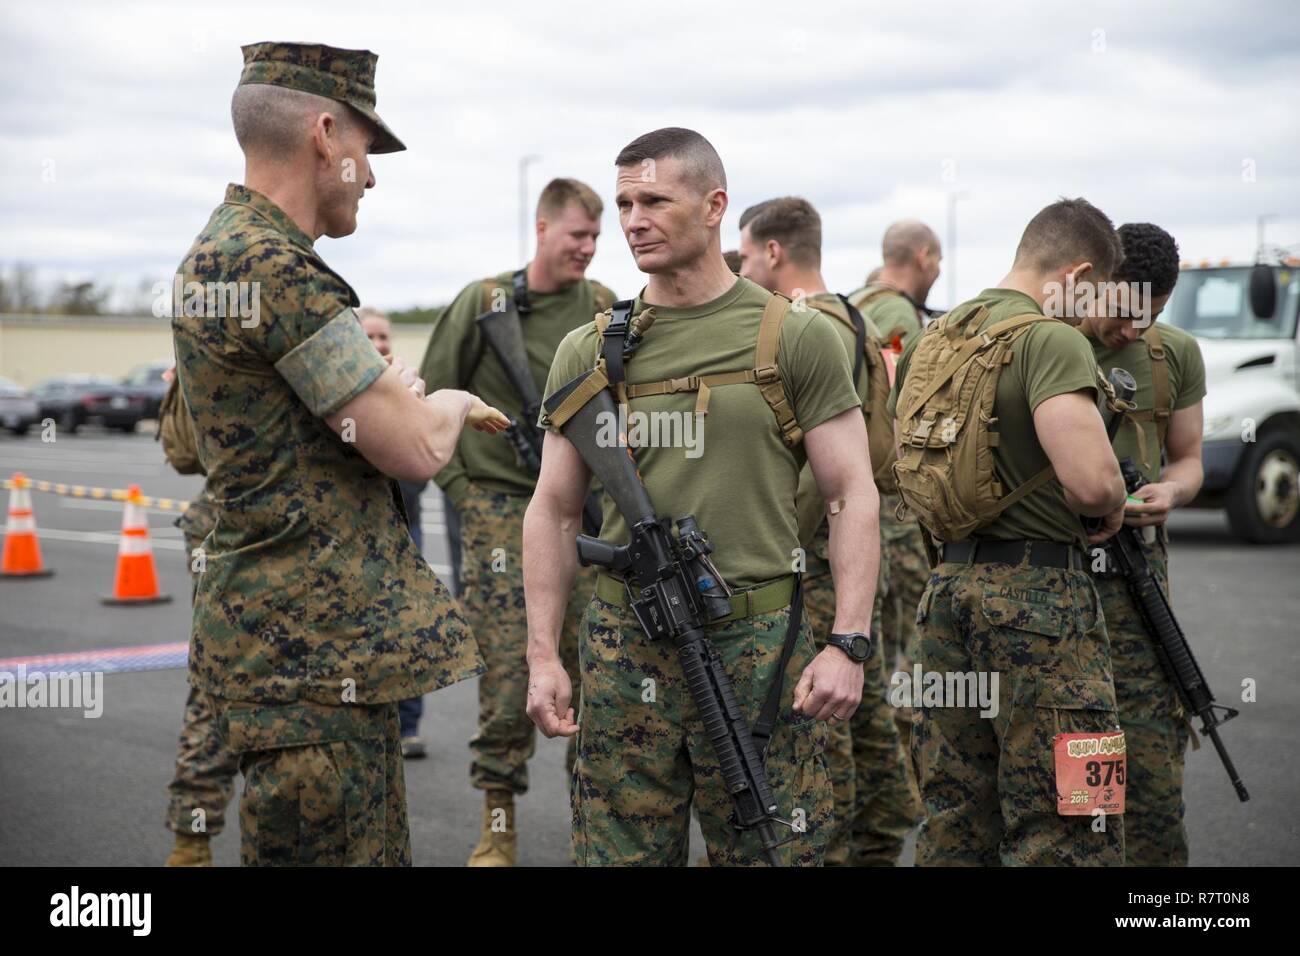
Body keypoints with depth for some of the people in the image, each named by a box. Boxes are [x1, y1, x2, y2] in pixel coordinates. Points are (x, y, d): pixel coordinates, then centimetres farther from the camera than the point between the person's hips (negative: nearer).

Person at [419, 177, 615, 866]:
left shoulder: (604, 308, 5)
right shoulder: (483, 303, -4)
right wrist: (459, 486, -2)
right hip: (501, 507, -3)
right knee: (507, 668, -4)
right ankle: (498, 823, 8)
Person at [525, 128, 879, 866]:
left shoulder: (797, 339, 0)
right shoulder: (589, 352, 8)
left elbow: (853, 496, -1)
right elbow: (554, 510, 12)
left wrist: (849, 644, -11)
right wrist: (543, 654, 4)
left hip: (759, 644, -2)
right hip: (624, 649, 2)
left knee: (772, 852, 3)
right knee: (621, 851, 7)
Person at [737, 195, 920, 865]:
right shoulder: (855, 323, 16)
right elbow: (880, 446, 20)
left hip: (813, 558, -10)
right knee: (865, 709, 16)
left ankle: (825, 851, 2)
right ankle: (880, 844, 24)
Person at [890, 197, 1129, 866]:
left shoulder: (932, 341, 12)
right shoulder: (1051, 340, -15)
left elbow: (894, 464, 23)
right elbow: (1090, 479, -27)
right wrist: (1112, 506, -5)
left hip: (948, 583, 8)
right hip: (1037, 593, -8)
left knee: (954, 820, 16)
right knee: (1065, 833, -1)